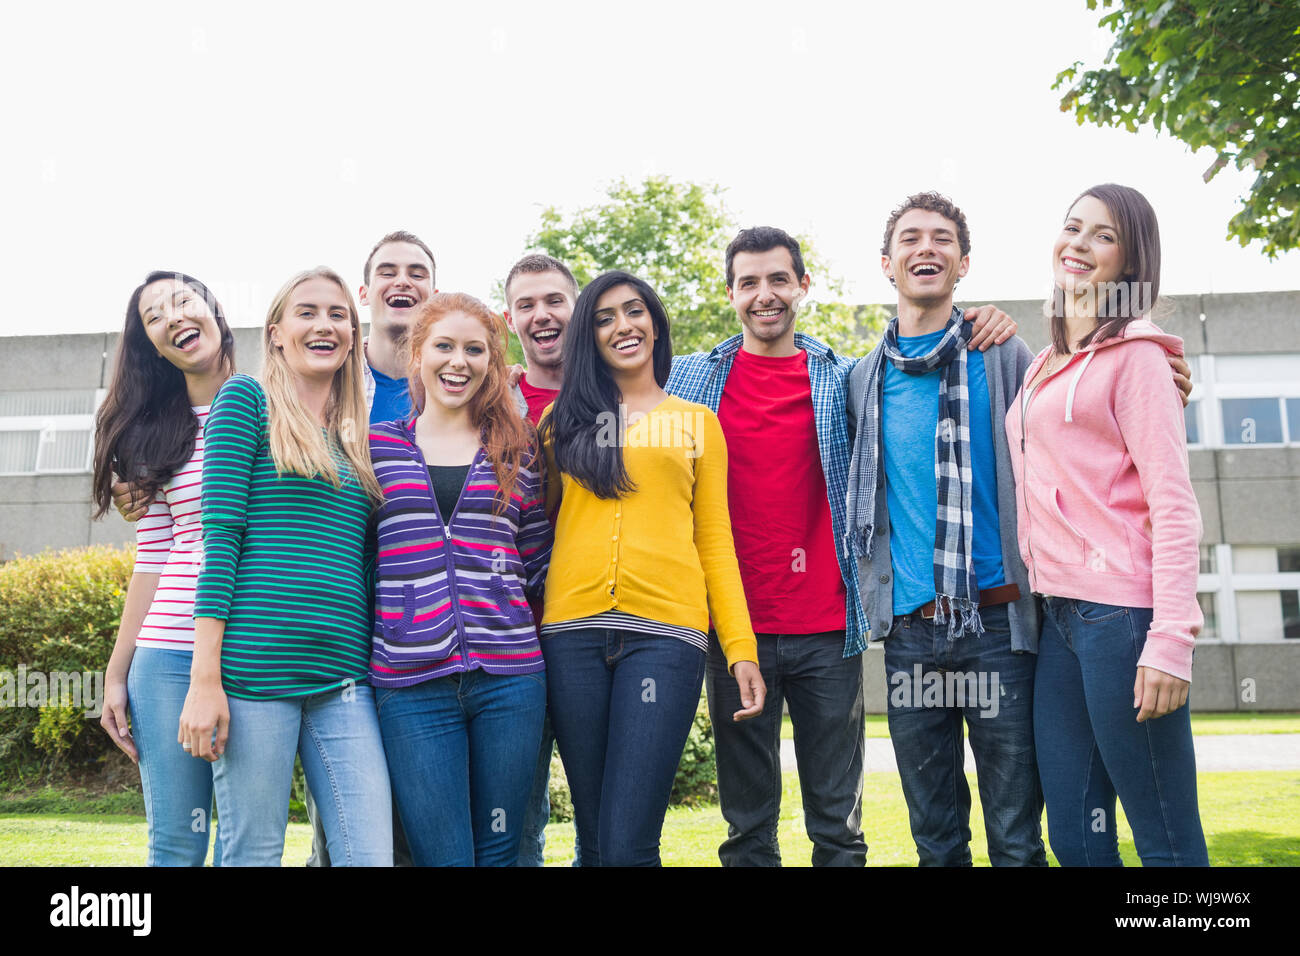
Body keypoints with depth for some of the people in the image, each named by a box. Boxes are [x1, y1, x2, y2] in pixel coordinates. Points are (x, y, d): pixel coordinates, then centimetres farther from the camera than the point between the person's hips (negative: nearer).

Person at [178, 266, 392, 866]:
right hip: (255, 668, -4)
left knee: (372, 856, -2)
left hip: (344, 680, 5)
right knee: (253, 855, 3)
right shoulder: (248, 400, 3)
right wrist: (205, 677, -12)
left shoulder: (357, 440, 18)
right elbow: (220, 535, -6)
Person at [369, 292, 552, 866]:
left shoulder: (517, 450, 11)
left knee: (500, 853, 9)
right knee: (443, 856, 0)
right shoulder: (377, 446, 8)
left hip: (509, 674, 2)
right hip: (411, 684, -1)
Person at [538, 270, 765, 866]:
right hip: (572, 630, 2)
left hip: (666, 631, -1)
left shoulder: (698, 423, 16)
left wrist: (741, 648, 3)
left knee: (627, 846, -11)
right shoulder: (565, 419, 16)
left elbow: (715, 541, 12)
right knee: (594, 842, 6)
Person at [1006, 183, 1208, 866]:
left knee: (1166, 839, 0)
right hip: (1058, 615, 8)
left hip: (1121, 612, -7)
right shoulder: (1044, 366, 19)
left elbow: (1173, 504, -11)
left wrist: (1169, 641, -19)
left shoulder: (1134, 355, -3)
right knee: (1073, 835, 10)